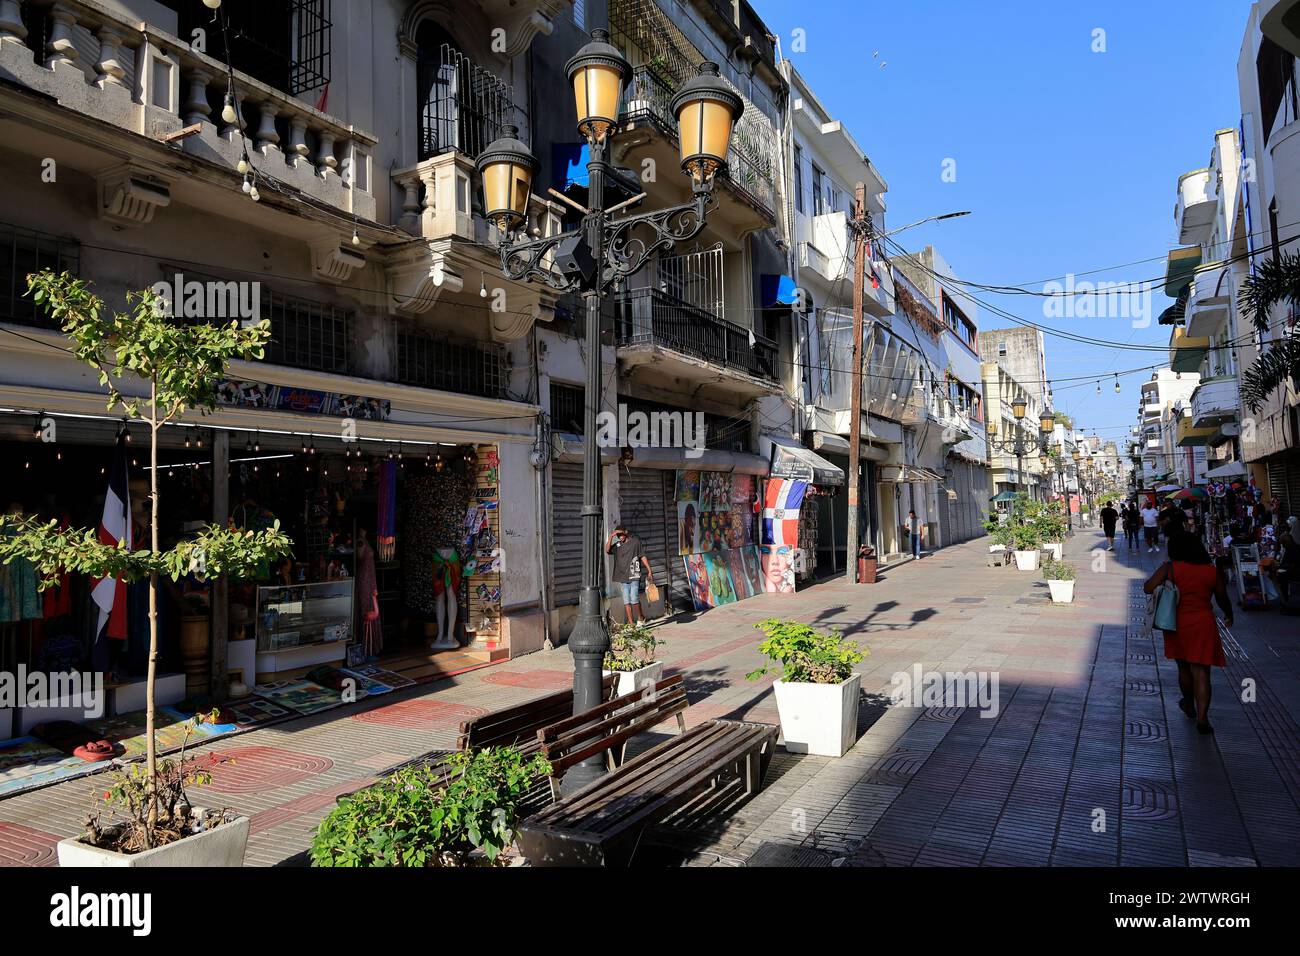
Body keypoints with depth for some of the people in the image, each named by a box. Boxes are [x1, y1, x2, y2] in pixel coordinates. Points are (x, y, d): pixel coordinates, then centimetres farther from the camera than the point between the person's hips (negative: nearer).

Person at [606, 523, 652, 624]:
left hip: (634, 576, -4)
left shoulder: (635, 542, 1)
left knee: (634, 599, -10)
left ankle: (640, 617, 13)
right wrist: (611, 537, -15)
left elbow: (643, 557, 5)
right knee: (626, 601, 4)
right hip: (623, 577, 4)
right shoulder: (617, 545, 9)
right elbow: (607, 550, -7)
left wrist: (649, 571, 3)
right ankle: (631, 622, 10)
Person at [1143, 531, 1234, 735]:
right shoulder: (1213, 570, -3)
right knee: (1201, 671, 1)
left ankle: (1189, 705, 38)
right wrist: (1229, 615, 27)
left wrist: (1163, 581, 5)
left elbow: (1148, 588, -16)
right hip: (1203, 625, 0)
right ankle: (1202, 717, -7)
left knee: (1184, 668, 19)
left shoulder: (1170, 568, -9)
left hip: (1178, 624, 0)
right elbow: (1223, 599, 6)